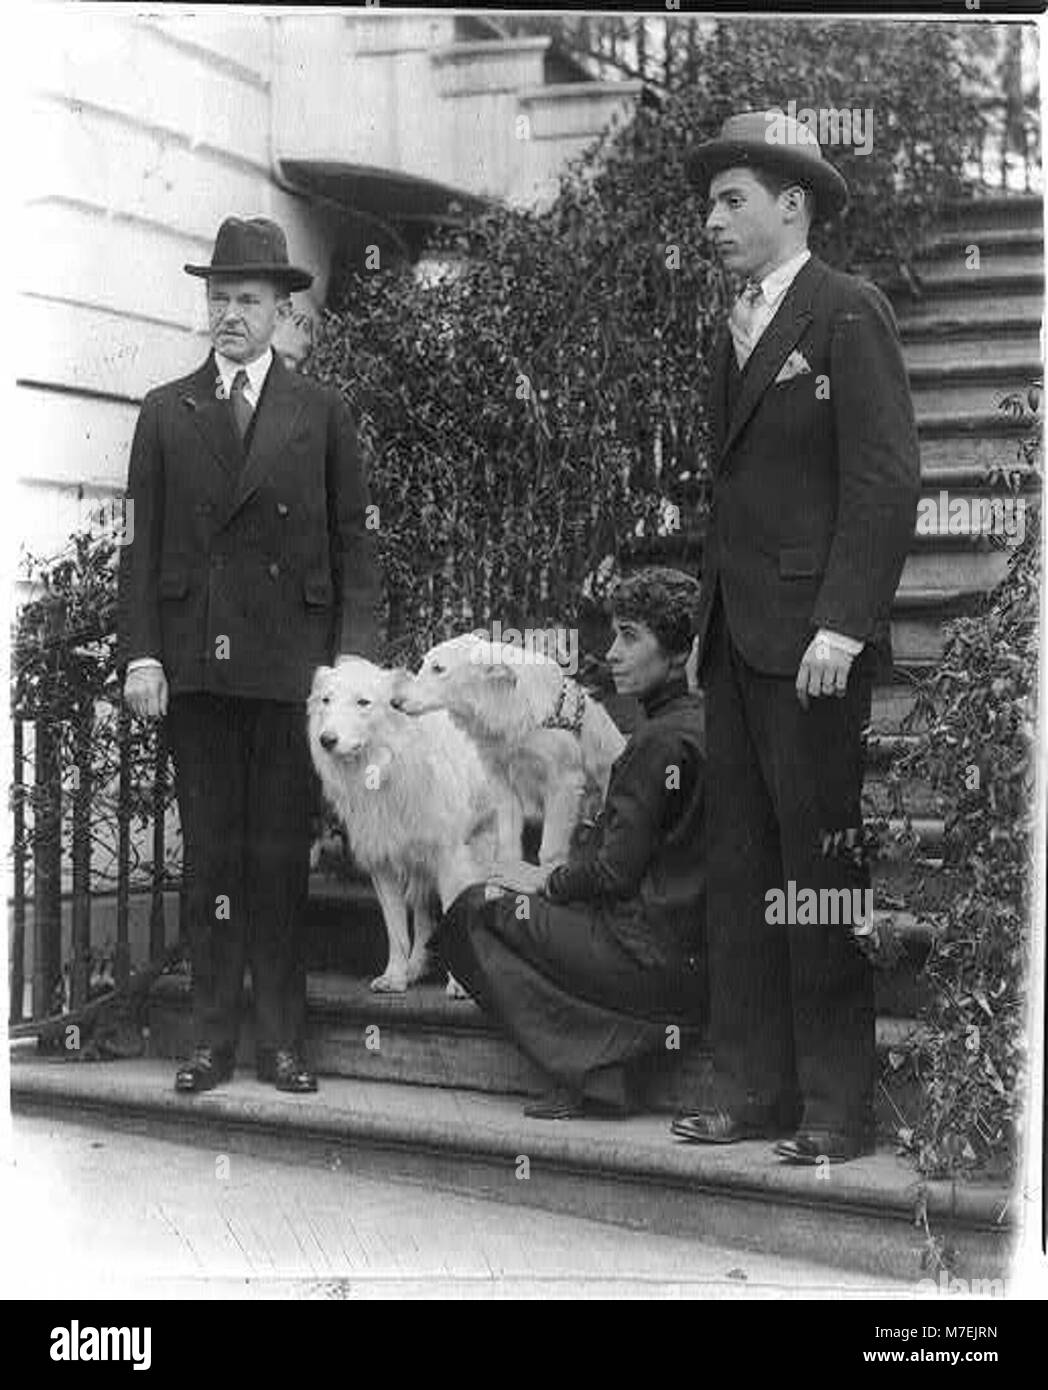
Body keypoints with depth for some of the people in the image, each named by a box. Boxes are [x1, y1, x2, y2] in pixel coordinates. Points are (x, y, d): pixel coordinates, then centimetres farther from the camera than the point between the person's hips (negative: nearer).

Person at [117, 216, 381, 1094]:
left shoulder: (322, 415, 8)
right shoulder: (166, 413, 11)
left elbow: (353, 546, 5)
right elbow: (143, 543, 8)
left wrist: (352, 657, -4)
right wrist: (141, 652, -2)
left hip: (291, 663, -1)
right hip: (194, 663, 1)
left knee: (281, 855, 1)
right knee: (209, 852, 4)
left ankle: (283, 1042, 8)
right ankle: (214, 1039, 10)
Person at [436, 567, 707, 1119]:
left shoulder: (662, 741, -17)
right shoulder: (701, 722, 12)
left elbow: (616, 871, -16)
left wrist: (546, 882, 2)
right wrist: (555, 877, 12)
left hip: (655, 959, -10)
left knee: (472, 911, 0)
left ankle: (591, 1071, -4)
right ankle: (605, 1072, 8)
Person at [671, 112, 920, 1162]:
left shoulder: (847, 314, -5)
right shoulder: (737, 333, 19)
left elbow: (886, 480, -12)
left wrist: (841, 624, -19)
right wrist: (709, 620, 12)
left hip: (810, 637, -8)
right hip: (735, 634, 8)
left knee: (820, 865, -5)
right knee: (738, 866, 7)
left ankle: (838, 1105, 3)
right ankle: (751, 1087, 14)